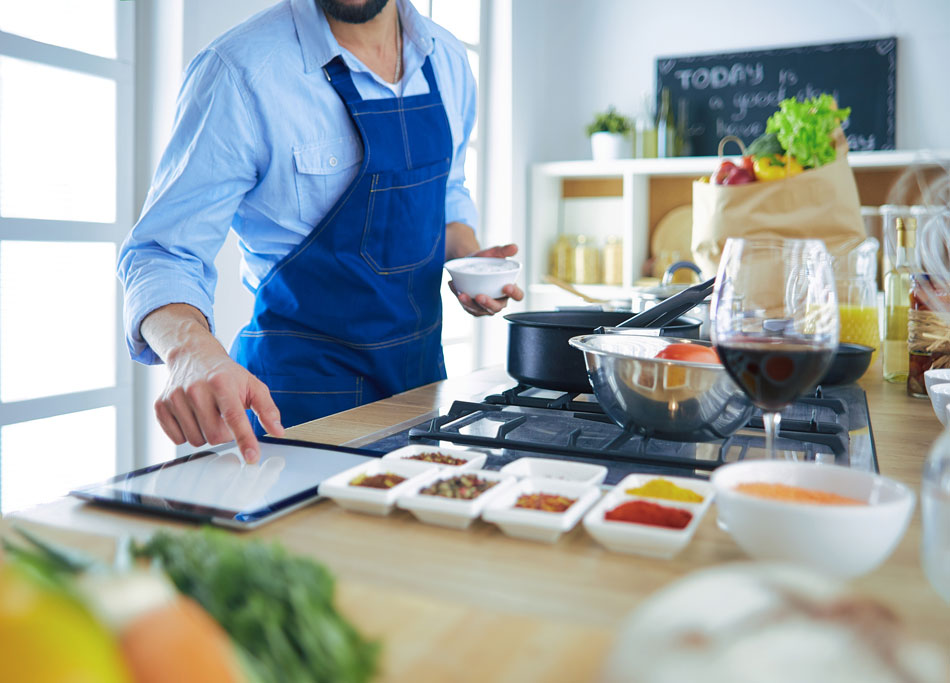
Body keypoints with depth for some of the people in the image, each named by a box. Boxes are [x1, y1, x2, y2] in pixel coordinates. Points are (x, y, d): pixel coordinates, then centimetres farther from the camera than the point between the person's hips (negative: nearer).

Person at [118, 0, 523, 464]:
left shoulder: (446, 60, 1)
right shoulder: (239, 69, -18)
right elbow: (165, 255, -19)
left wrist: (468, 258, -4)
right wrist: (193, 351, -40)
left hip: (424, 373, 6)